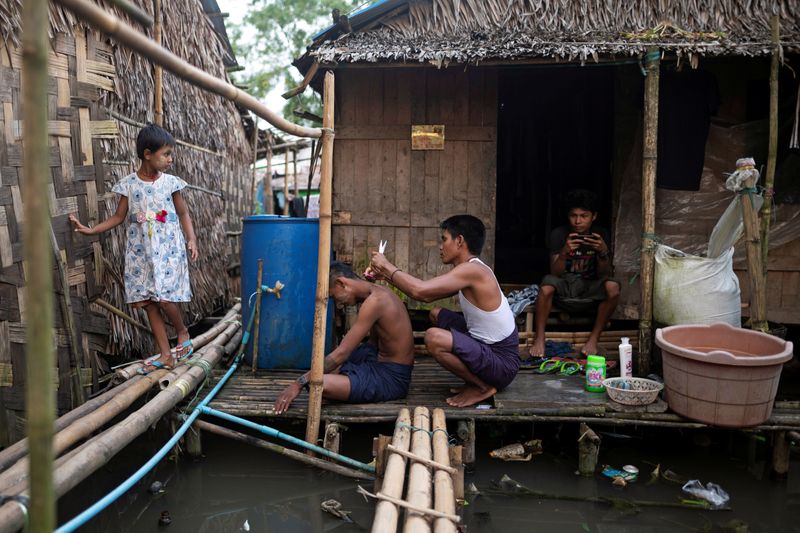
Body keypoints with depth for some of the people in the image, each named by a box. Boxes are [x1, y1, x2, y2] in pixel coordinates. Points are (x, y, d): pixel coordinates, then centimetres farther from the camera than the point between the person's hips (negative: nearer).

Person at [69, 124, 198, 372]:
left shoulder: (171, 182, -1)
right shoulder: (128, 184, 0)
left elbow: (183, 214, 5)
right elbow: (119, 216, 7)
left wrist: (191, 238, -8)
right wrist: (90, 230, -2)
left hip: (168, 250, -2)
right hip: (141, 252, 2)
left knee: (165, 298, -12)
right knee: (148, 303, 3)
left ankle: (183, 332, 17)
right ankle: (165, 354, 12)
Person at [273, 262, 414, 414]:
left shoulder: (374, 301, -23)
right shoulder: (377, 292, 7)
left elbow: (342, 353, -25)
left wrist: (299, 383, -21)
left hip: (391, 378, -10)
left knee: (317, 384, -26)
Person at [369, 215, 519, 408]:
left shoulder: (472, 270, -22)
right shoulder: (471, 272, 9)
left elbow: (419, 291, -28)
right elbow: (427, 296, 14)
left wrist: (387, 266, -12)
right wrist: (387, 275, 10)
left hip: (502, 363, -10)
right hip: (487, 347, 10)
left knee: (434, 338, -29)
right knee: (437, 314, 18)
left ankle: (484, 387, -5)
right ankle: (476, 380, 15)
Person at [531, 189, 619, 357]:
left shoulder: (601, 235, -5)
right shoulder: (559, 234, -10)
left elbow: (604, 274, -9)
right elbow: (555, 273, -16)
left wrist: (603, 252, -28)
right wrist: (564, 251, -34)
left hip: (589, 288, 1)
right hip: (563, 287, -1)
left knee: (612, 287, -30)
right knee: (547, 285, -34)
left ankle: (593, 339, -15)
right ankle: (540, 338, -18)